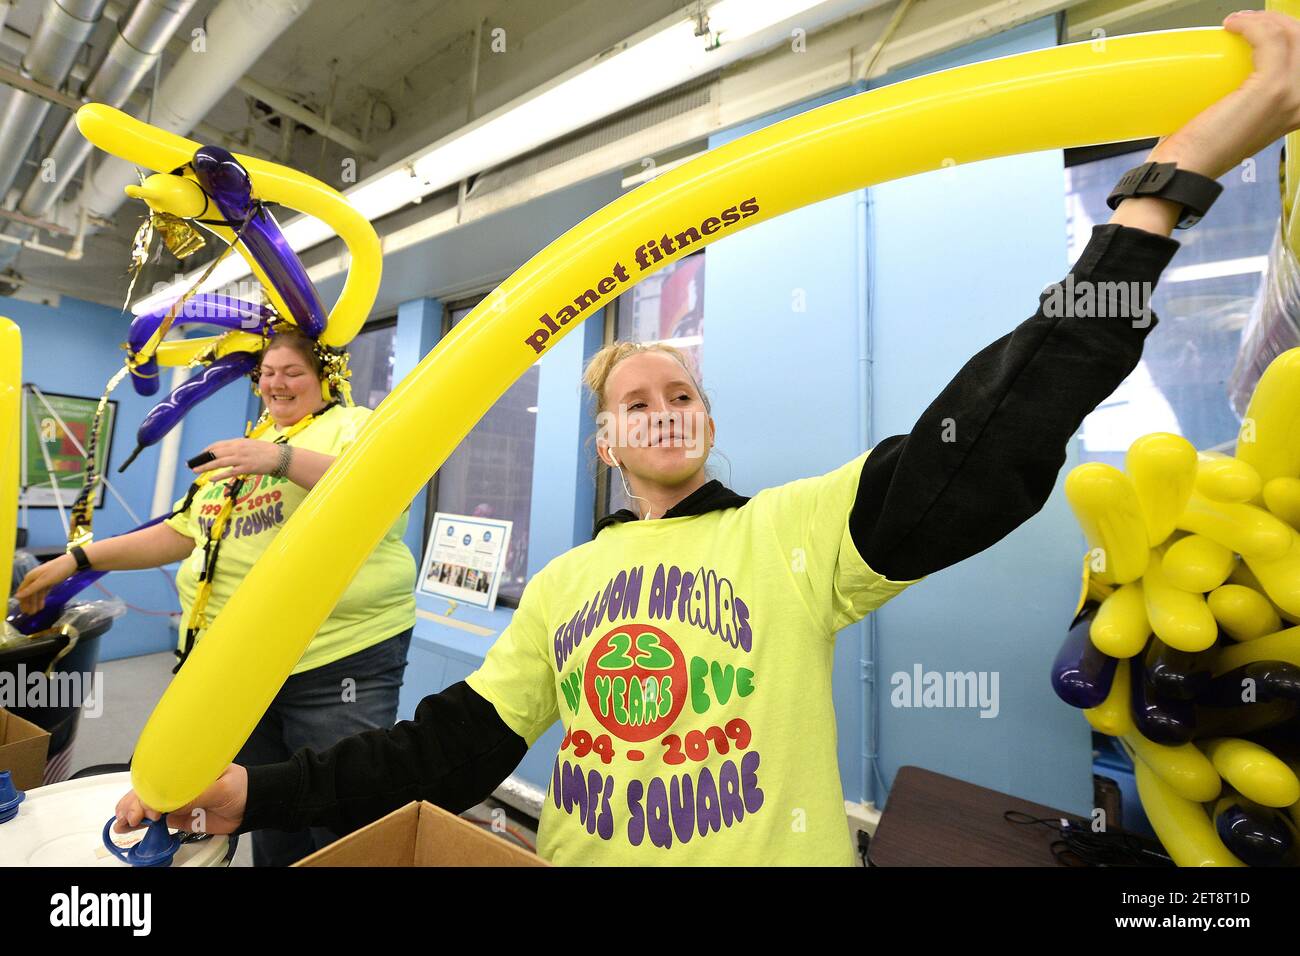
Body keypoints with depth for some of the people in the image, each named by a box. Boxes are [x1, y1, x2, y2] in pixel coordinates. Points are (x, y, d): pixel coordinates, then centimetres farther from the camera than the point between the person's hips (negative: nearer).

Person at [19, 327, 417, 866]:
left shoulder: (352, 424, -2)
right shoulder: (241, 453, 20)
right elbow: (181, 534, 22)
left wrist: (282, 458, -28)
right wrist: (78, 558, 15)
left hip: (339, 662, -7)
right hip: (231, 664, 7)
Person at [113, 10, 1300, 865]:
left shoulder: (797, 527, -14)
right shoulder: (561, 583, -3)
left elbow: (984, 451, -25)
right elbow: (449, 751, 2)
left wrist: (1171, 182, -28)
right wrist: (261, 792, -5)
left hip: (780, 849, -2)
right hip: (580, 857, 4)